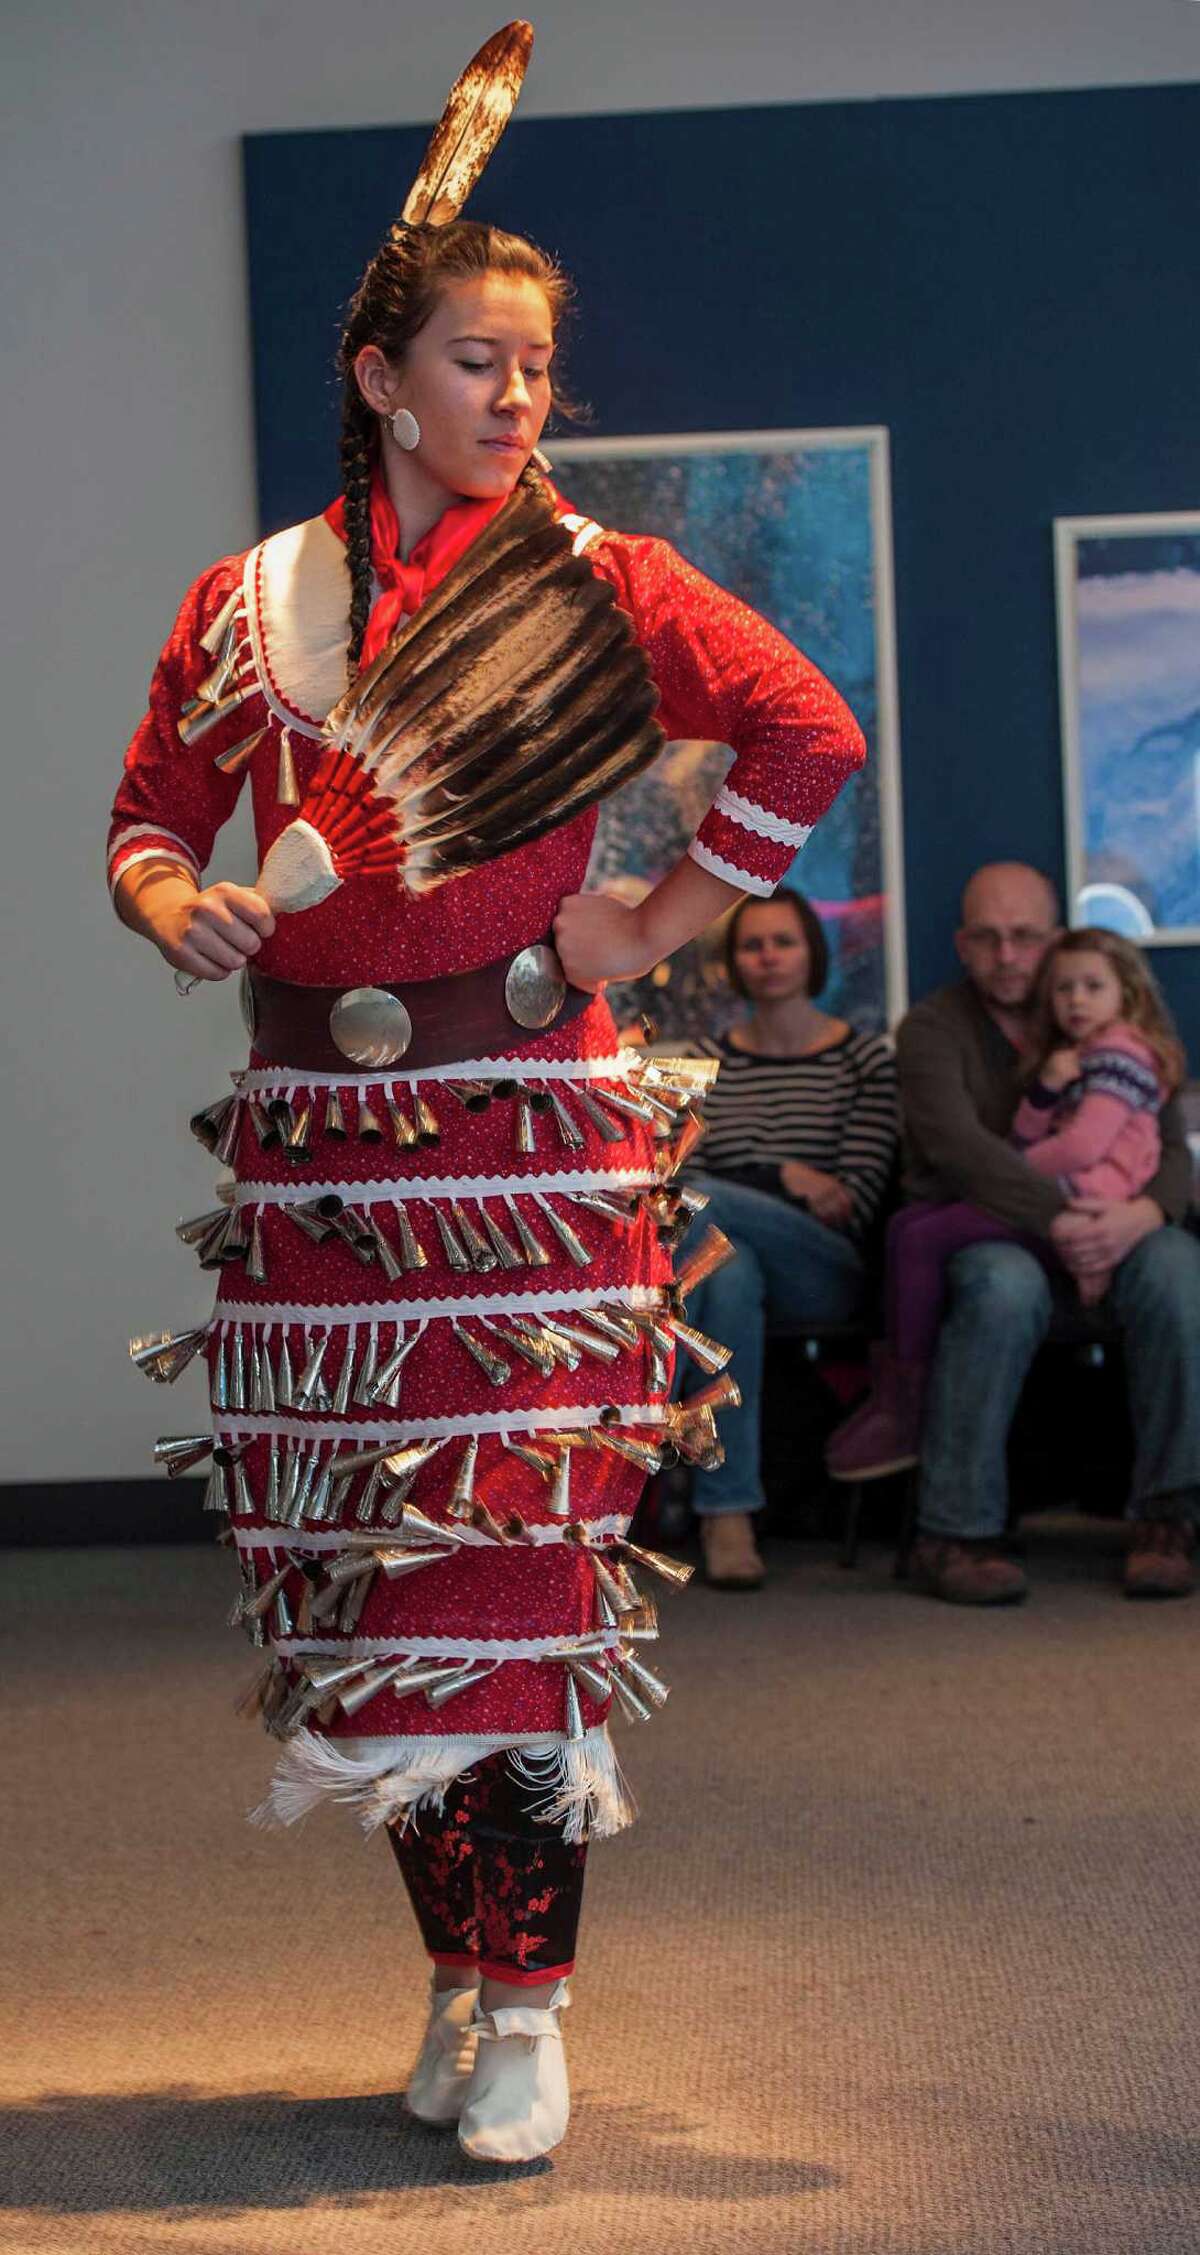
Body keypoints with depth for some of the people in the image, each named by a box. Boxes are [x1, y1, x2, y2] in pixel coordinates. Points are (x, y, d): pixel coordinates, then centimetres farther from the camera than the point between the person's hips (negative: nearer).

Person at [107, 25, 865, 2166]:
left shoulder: (589, 584, 1)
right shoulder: (249, 601, 8)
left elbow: (809, 729, -1)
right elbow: (151, 808, 16)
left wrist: (656, 923, -3)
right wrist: (169, 904, -6)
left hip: (532, 1131, -3)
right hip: (317, 1136, 3)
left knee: (523, 1557, -5)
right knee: (358, 1569, 6)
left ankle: (525, 2006, 2)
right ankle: (458, 1957, 21)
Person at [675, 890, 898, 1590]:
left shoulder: (864, 1058, 9)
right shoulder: (709, 1061, 19)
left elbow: (857, 1201, -1)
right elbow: (680, 1169, 6)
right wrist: (785, 1180, -9)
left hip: (827, 1274, -2)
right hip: (720, 1244, 2)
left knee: (695, 1200, -32)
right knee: (728, 1271, -39)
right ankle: (728, 1514, -43)